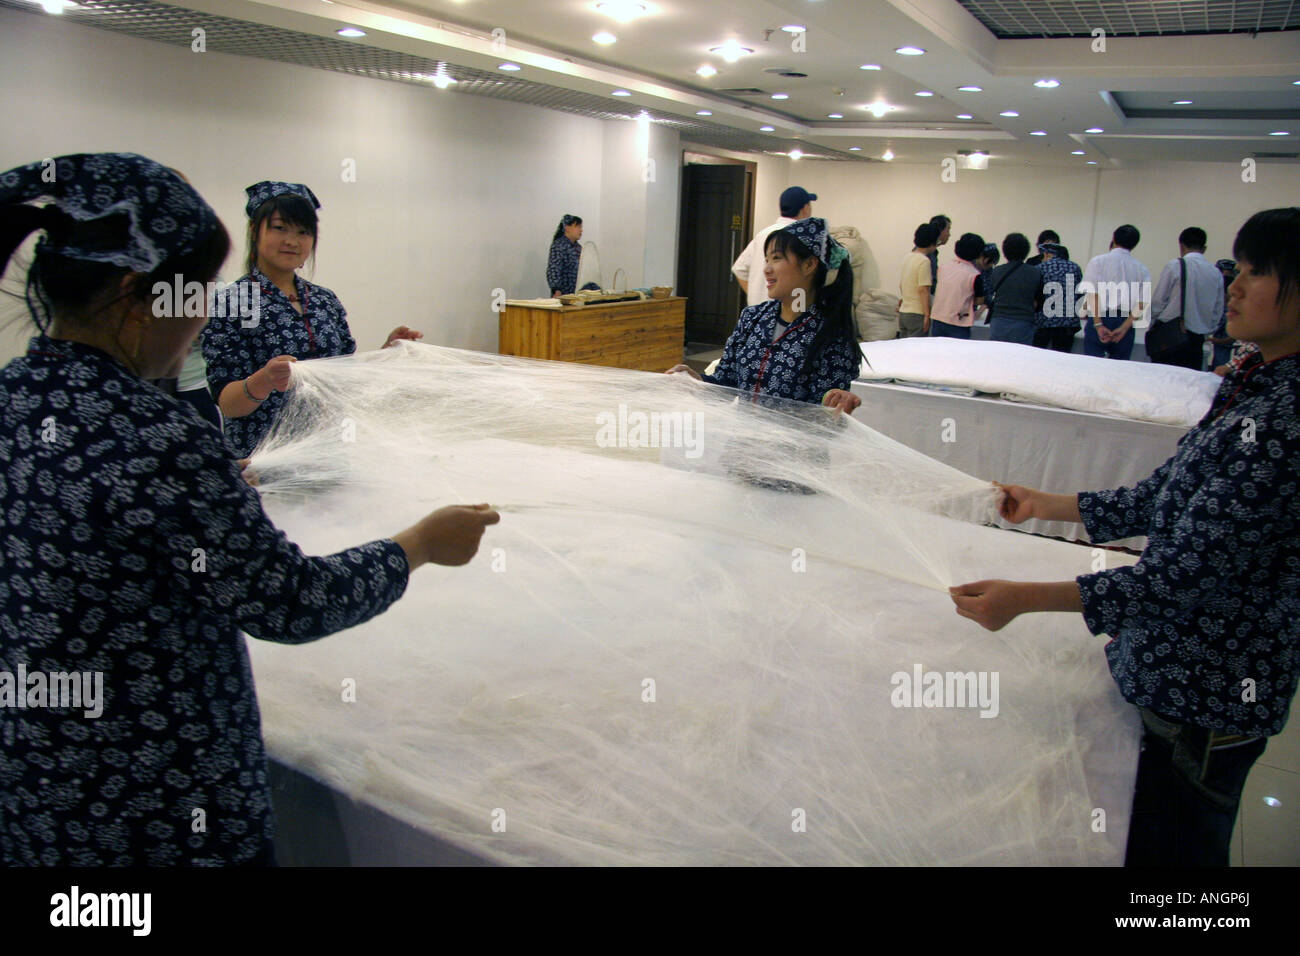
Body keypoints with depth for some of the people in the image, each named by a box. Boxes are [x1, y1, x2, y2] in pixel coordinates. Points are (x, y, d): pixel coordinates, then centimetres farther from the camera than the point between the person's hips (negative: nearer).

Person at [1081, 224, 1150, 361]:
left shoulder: (1097, 261, 1)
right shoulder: (1143, 270, 9)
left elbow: (1093, 294, -9)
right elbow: (1142, 304, -2)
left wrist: (1098, 325, -10)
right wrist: (1123, 328, -5)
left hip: (1099, 319, -3)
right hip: (1126, 322, 3)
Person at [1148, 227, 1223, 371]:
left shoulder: (1174, 266, -7)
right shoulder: (1216, 274, 6)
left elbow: (1158, 301, -5)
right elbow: (1218, 311, 11)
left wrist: (1152, 324, 9)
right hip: (1197, 340, 4)